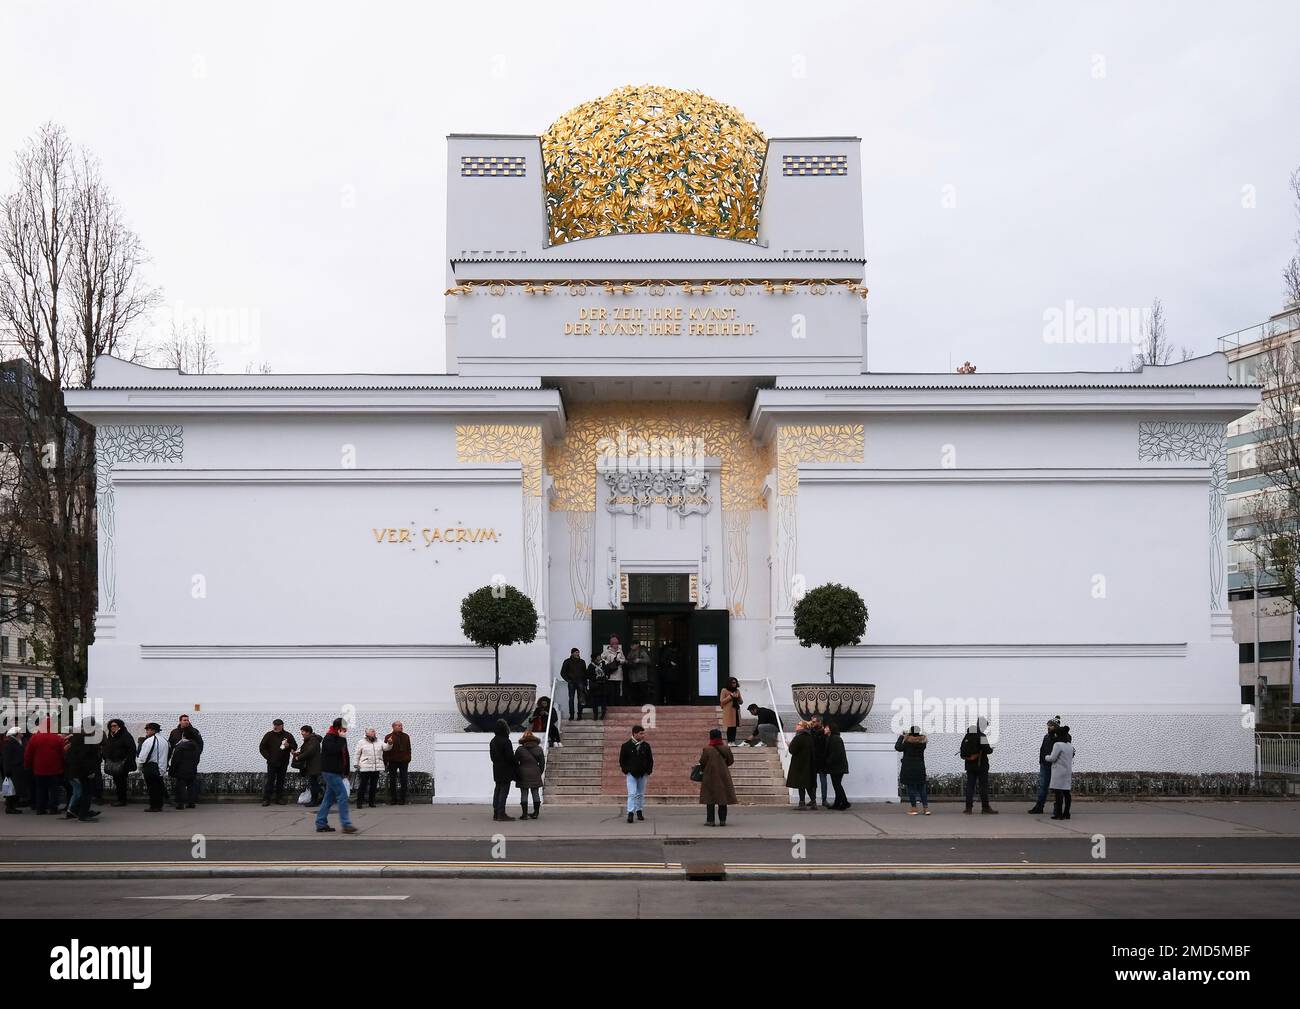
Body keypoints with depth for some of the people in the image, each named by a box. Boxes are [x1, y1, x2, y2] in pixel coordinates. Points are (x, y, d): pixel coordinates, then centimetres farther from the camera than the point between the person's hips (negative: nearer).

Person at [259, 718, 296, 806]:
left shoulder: (288, 736, 6)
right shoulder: (269, 735, 3)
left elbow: (294, 747, 7)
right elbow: (262, 748, 6)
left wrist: (288, 746, -14)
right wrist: (268, 757, -4)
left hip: (283, 763, 2)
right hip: (272, 762, -2)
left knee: (281, 781, 6)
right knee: (270, 780, -6)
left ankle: (279, 799, 12)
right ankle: (266, 799, -4)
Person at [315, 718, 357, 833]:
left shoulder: (338, 739, 17)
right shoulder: (329, 738, -12)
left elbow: (345, 756, 20)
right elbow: (334, 750, -30)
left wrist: (345, 773, 17)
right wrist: (342, 739, -20)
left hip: (337, 773, 10)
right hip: (330, 772, -10)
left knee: (330, 798, 11)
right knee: (342, 796, -12)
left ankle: (321, 824, 16)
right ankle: (346, 824, -13)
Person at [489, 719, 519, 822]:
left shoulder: (493, 741, 10)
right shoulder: (505, 741, -17)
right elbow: (510, 757, -18)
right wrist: (517, 766, -8)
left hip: (497, 770, 8)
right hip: (506, 771, -8)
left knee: (497, 790, 12)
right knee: (504, 791, -6)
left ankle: (496, 813, 15)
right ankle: (501, 813, -8)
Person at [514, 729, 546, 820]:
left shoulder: (520, 749, -1)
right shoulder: (539, 749, 4)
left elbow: (515, 762, 2)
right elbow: (542, 763, 7)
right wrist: (540, 773, 18)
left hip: (523, 775, -2)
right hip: (535, 775, 2)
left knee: (524, 794, 1)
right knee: (536, 793, 8)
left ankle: (524, 814, -1)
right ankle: (536, 813, 9)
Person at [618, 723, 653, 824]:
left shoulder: (646, 746, 3)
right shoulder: (626, 746, -5)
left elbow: (650, 759, 11)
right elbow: (621, 759, 3)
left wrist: (648, 771, 2)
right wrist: (626, 770, -4)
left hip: (642, 774, 3)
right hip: (631, 774, -3)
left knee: (640, 794, 11)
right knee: (632, 794, -11)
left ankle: (639, 812, 22)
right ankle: (630, 813, -15)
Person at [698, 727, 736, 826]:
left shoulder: (707, 750, -13)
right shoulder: (726, 749, -3)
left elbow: (702, 763, -8)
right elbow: (731, 761, 6)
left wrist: (702, 770, 14)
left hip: (710, 777, -3)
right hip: (723, 777, 3)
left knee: (710, 800, 4)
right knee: (723, 800, 10)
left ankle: (710, 821, 3)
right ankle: (722, 820, 9)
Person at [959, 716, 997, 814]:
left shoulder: (967, 736, 8)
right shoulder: (982, 736, -13)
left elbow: (962, 751, 12)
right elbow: (986, 749, -17)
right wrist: (991, 749, 3)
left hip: (969, 765, 6)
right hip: (981, 765, -6)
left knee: (970, 786, 7)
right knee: (983, 786, 1)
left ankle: (968, 807, 4)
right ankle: (985, 807, 2)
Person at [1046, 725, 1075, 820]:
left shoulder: (1058, 745, -12)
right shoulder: (1070, 745, 12)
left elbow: (1052, 758, -13)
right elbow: (1071, 758, 17)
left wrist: (1047, 757, 5)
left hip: (1059, 771, -8)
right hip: (1068, 771, 8)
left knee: (1058, 792, -6)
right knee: (1066, 793, 10)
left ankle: (1058, 814, -8)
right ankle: (1066, 813, 12)